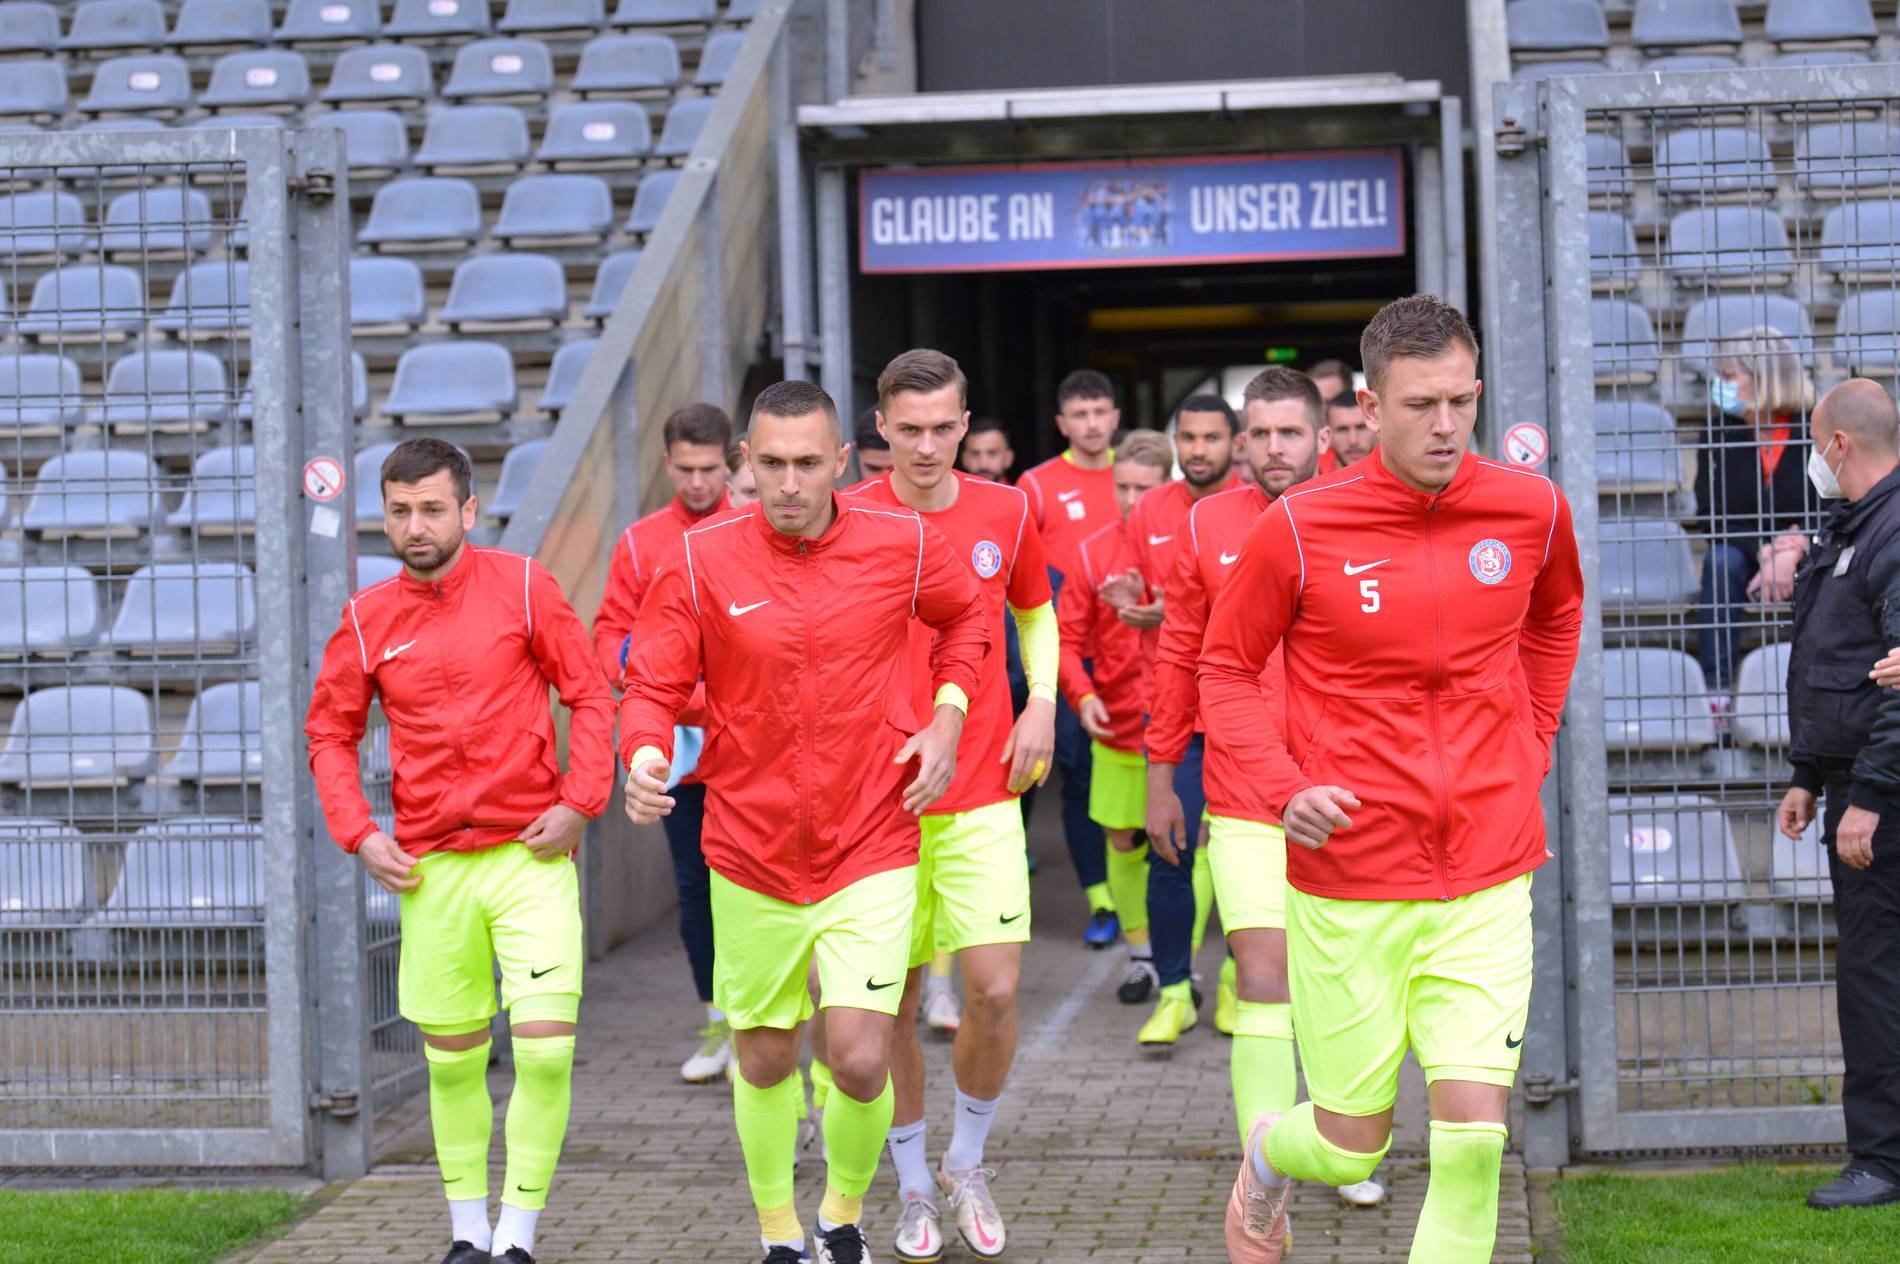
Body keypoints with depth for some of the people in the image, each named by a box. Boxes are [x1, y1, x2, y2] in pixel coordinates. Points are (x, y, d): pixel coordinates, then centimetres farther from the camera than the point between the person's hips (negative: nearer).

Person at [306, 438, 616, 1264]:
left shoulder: (521, 586, -1)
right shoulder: (368, 619, 4)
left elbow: (591, 694, 2)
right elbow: (329, 731, 14)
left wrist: (579, 800, -8)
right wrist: (358, 833, 2)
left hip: (530, 854, -2)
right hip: (430, 868, 2)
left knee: (546, 1047, -11)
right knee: (451, 1059, 10)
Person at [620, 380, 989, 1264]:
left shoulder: (902, 545, -5)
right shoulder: (702, 561, -8)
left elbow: (965, 616, 16)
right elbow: (653, 685, -3)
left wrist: (947, 714, 2)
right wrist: (645, 757, -24)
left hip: (871, 851, -1)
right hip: (750, 857, 1)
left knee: (859, 1063, -10)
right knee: (764, 1063, 13)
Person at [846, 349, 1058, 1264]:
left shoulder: (1006, 513, 2)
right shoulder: (847, 520, -6)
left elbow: (1035, 614, 20)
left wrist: (1042, 704, 4)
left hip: (983, 796, 1)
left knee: (994, 990, -7)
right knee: (894, 1002, 5)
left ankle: (966, 1165, 17)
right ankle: (914, 1185, 25)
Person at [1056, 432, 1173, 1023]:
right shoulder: (1094, 553, 2)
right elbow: (1068, 636, 4)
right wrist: (1083, 695, -10)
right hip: (1116, 725, 3)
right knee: (1122, 841, 9)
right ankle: (1140, 954, 25)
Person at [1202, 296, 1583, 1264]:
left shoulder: (1531, 510, 0)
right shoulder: (1298, 529, -10)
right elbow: (1226, 669, 3)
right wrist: (1286, 785, -12)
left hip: (1487, 878, 2)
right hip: (1348, 881, -2)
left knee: (1474, 1133, -9)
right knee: (1351, 1145, 8)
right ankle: (1267, 1158, 44)